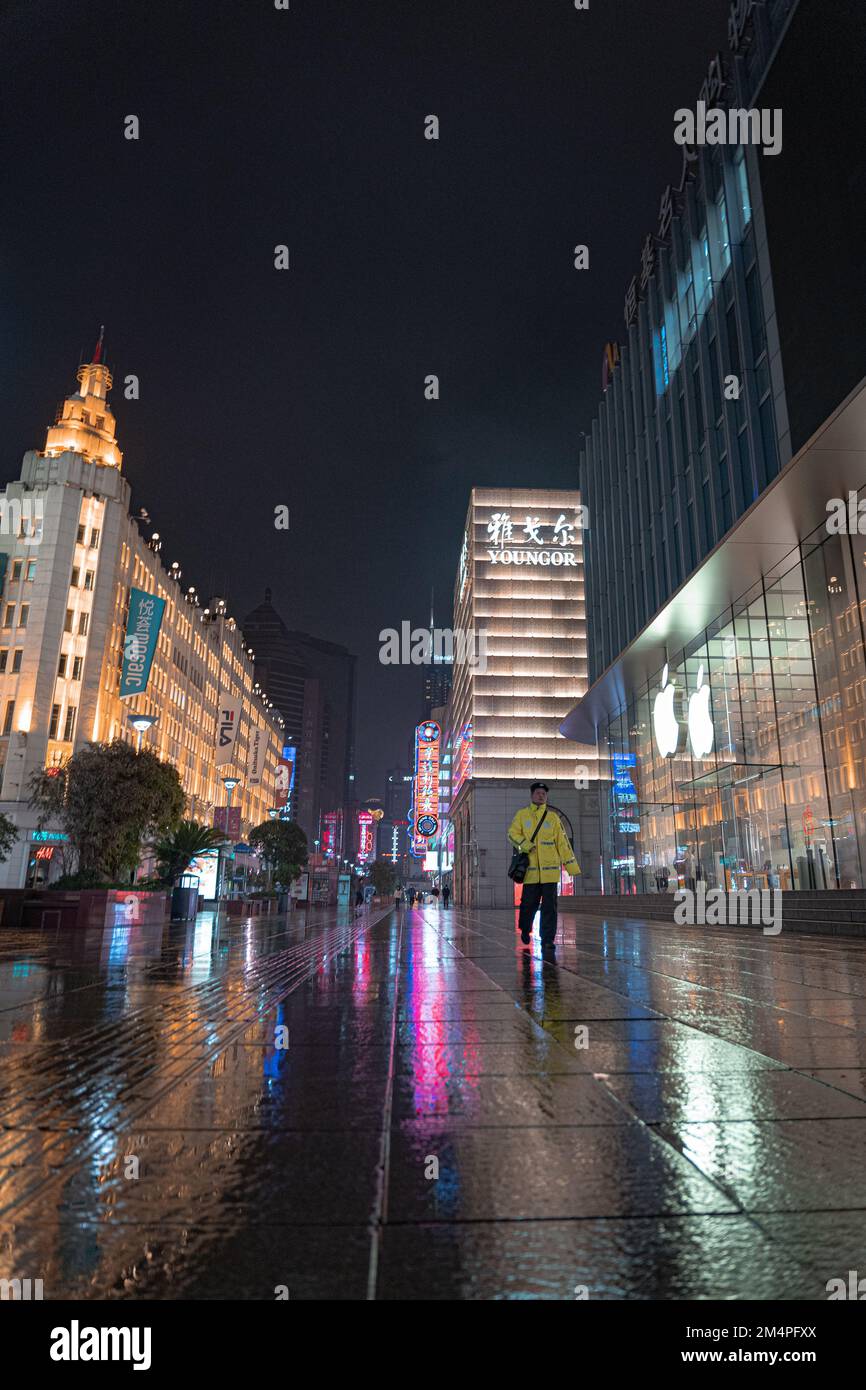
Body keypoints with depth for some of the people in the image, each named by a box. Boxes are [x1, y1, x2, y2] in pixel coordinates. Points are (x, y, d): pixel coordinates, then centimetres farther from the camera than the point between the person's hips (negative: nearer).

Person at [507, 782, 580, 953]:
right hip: (530, 869, 0)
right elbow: (512, 833, 0)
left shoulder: (553, 817, 7)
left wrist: (572, 866, 2)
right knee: (529, 903, 5)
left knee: (549, 905, -2)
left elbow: (562, 842, 6)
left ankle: (548, 940, 5)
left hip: (550, 869, 1)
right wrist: (525, 844, -19)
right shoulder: (522, 815, 7)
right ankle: (525, 929, 33)